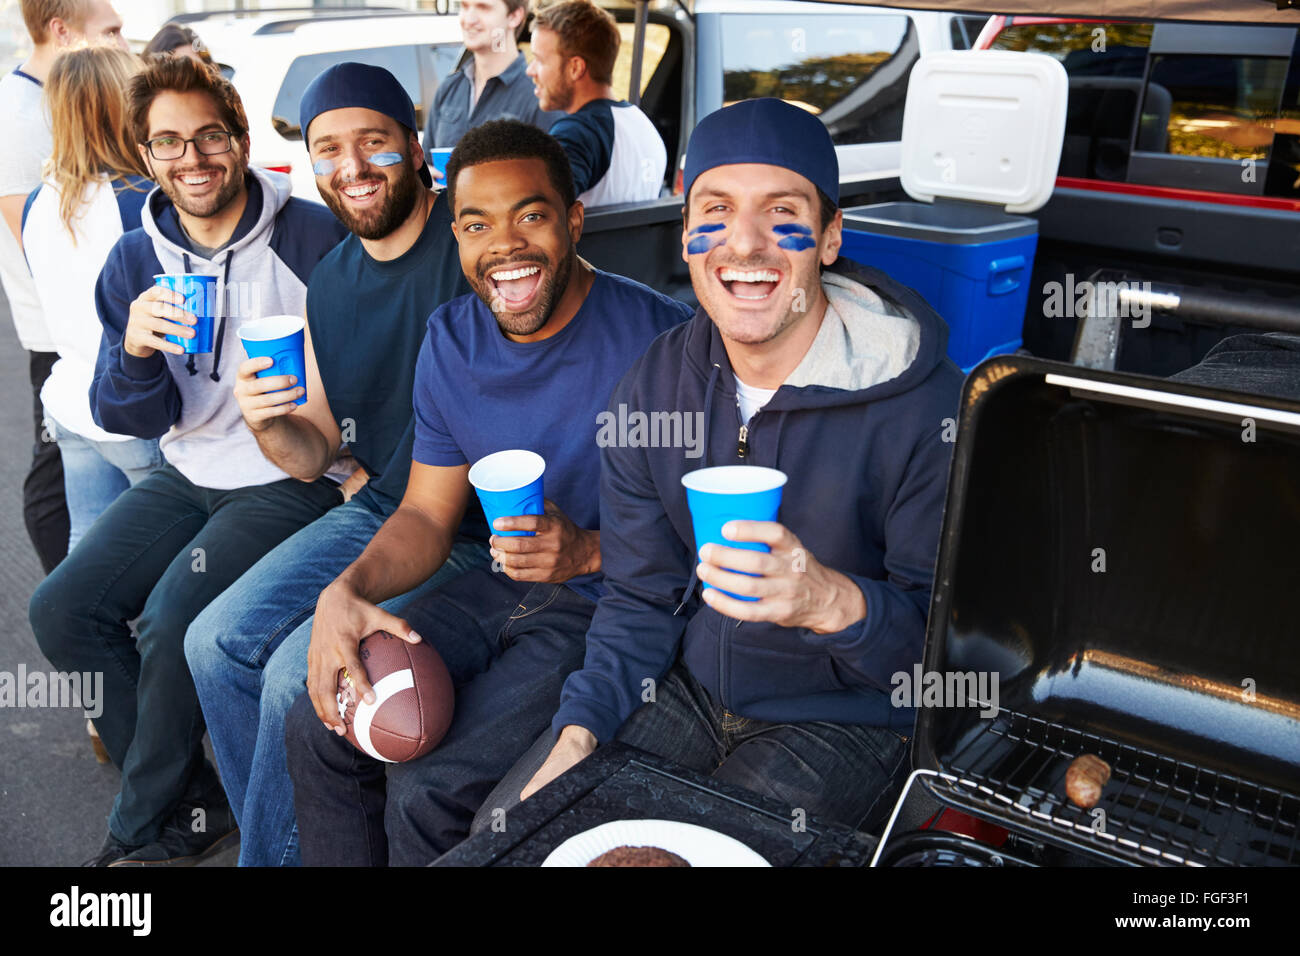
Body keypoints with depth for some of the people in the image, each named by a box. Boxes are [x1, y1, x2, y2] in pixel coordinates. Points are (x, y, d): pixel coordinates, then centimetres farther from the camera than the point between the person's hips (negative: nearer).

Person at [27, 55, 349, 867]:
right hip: (188, 475, 7)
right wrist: (134, 353, -19)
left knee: (171, 621, -22)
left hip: (291, 481, -6)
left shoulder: (314, 238, -13)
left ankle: (145, 828, 6)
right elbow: (135, 419, 1)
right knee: (63, 610, -4)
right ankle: (194, 809, 9)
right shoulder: (136, 260, 3)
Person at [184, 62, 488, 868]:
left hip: (476, 530, -8)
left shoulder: (472, 239, -15)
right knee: (216, 642, 1)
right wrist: (270, 424, -11)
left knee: (299, 674, -19)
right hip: (375, 509, 8)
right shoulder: (331, 284, 8)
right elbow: (314, 456, 14)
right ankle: (293, 840, 18)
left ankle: (273, 852, 9)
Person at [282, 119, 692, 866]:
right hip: (498, 586, 7)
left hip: (612, 607, -6)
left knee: (427, 790, -20)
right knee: (320, 730, -2)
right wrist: (347, 591, -11)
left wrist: (591, 552, -26)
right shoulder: (451, 341, 4)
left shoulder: (659, 341, -17)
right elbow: (427, 516, 7)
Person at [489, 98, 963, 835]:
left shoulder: (926, 407, -20)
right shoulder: (651, 387, -3)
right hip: (687, 686, 5)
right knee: (507, 826, -1)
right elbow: (641, 598, 4)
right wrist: (579, 730, -9)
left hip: (845, 720, -4)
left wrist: (833, 601, -38)